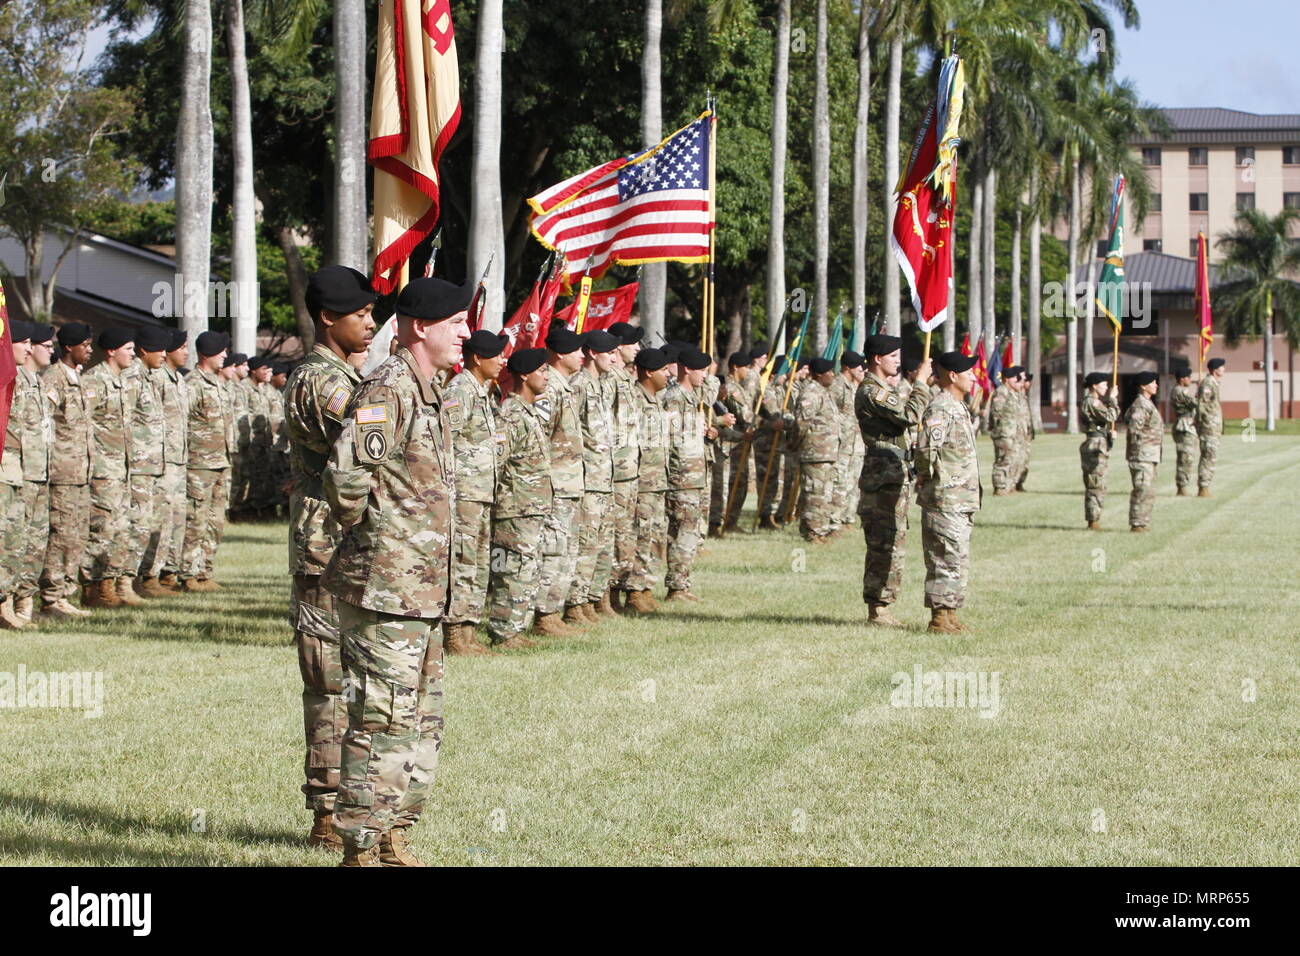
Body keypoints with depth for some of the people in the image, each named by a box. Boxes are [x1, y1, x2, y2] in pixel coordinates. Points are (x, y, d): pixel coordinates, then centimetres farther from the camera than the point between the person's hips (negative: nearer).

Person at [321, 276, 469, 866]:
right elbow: (346, 473, -26)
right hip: (385, 589, -10)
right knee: (381, 722, -6)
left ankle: (393, 842, 23)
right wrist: (364, 529, -11)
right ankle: (363, 850, 0)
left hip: (422, 591, 10)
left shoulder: (430, 390, 15)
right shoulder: (388, 388, -16)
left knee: (421, 722, 14)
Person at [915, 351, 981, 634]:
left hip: (961, 501, 10)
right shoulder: (940, 408, -16)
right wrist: (934, 479, -16)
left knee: (958, 560, 14)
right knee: (947, 559, -8)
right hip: (945, 499, -10)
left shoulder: (958, 407, 18)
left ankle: (949, 615, 19)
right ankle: (940, 618, -5)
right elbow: (926, 447, -27)